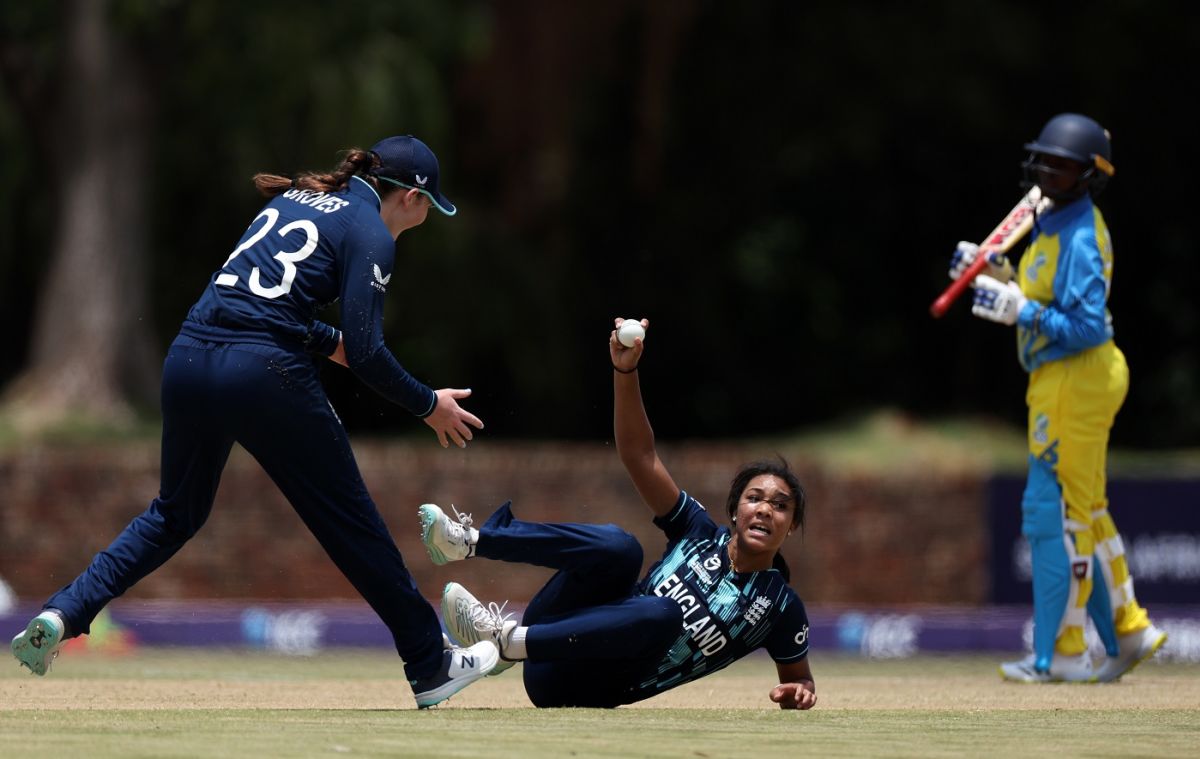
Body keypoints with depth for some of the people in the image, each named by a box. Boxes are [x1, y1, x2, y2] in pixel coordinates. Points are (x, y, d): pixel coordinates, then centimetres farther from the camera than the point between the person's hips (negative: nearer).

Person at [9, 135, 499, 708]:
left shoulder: (292, 199, 23)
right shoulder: (370, 234, 0)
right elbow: (366, 353, -8)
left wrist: (332, 344, 31)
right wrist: (428, 405, 4)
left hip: (188, 360, 6)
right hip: (265, 377, -6)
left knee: (176, 512, 24)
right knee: (351, 524, 7)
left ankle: (61, 615, 7)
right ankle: (431, 669, 16)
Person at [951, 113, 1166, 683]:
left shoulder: (1079, 237, -19)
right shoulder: (1055, 223, 12)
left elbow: (1087, 325, -24)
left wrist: (1022, 312, -28)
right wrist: (997, 272, 10)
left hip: (1076, 379, -11)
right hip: (1059, 382, 11)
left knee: (1054, 513, -7)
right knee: (1084, 513, 18)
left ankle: (1061, 654, -4)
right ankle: (1128, 630, 25)